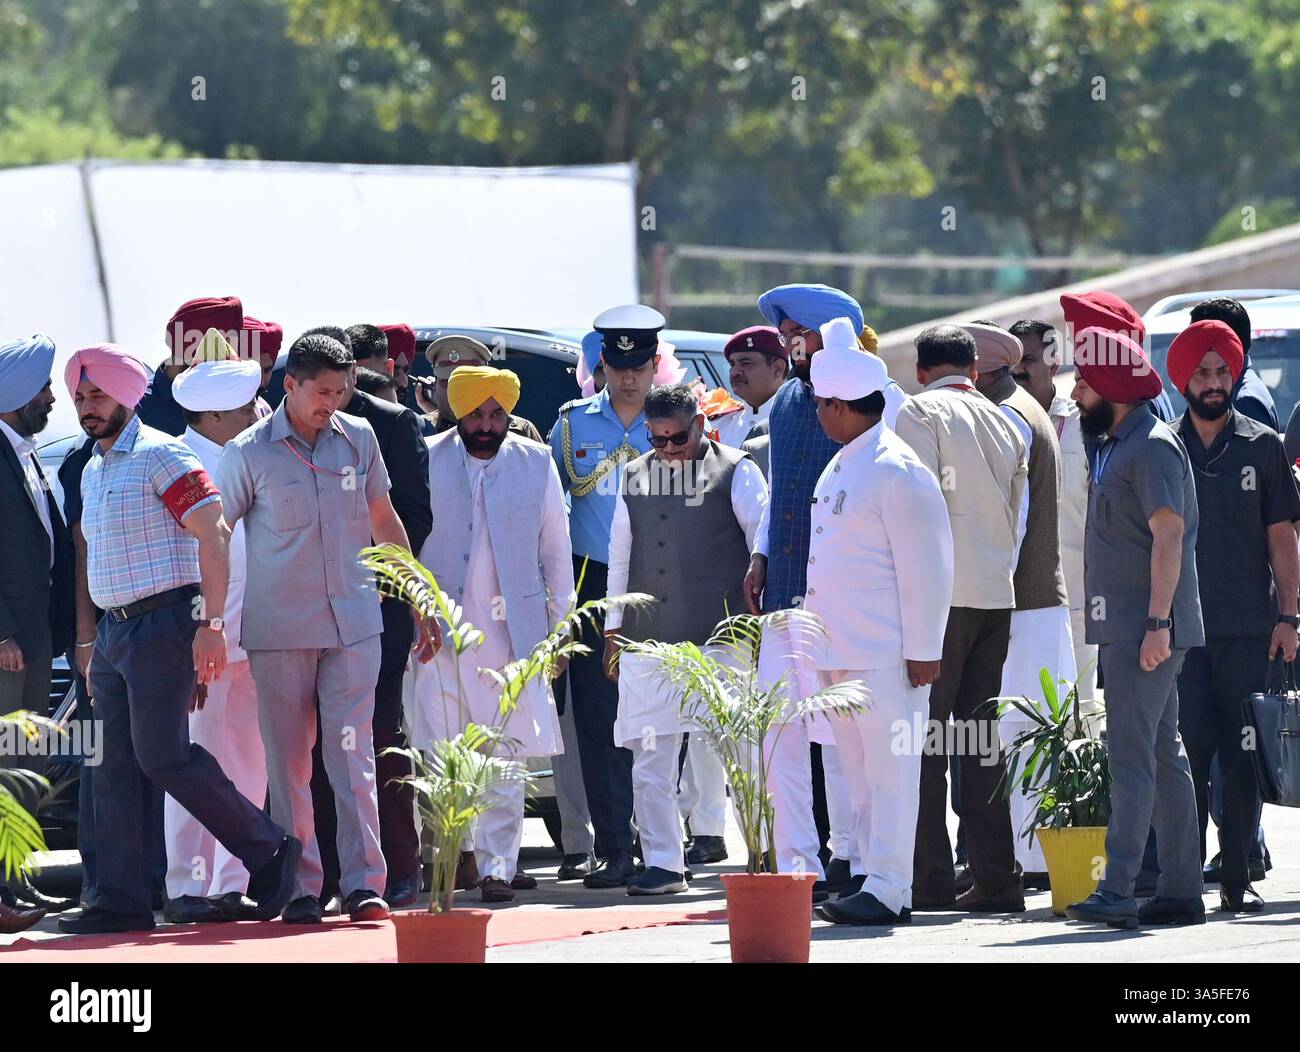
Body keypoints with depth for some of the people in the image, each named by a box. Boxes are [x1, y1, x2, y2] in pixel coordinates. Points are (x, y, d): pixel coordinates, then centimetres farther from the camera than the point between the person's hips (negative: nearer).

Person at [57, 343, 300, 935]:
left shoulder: (159, 456, -8)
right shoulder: (93, 471, 18)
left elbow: (213, 535, -15)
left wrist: (212, 623, -21)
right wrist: (94, 644, 20)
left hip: (162, 623, -8)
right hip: (113, 630, 8)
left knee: (162, 755, -14)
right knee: (114, 768, 3)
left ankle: (269, 852, 0)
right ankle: (120, 902, 3)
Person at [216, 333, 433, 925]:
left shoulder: (358, 438, 6)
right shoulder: (248, 453, -3)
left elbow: (383, 519, 19)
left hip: (353, 624, 2)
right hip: (278, 630, -2)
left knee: (353, 753, -6)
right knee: (288, 763, 2)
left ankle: (364, 884, -10)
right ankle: (299, 890, 7)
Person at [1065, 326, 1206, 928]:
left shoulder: (1152, 448, -13)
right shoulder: (1117, 446, 18)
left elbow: (1168, 535, -20)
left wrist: (1157, 622, -25)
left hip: (1145, 627, -10)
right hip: (1124, 625, 10)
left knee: (1132, 754, -15)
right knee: (1163, 756, 11)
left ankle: (1118, 890, -20)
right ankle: (1181, 891, 14)